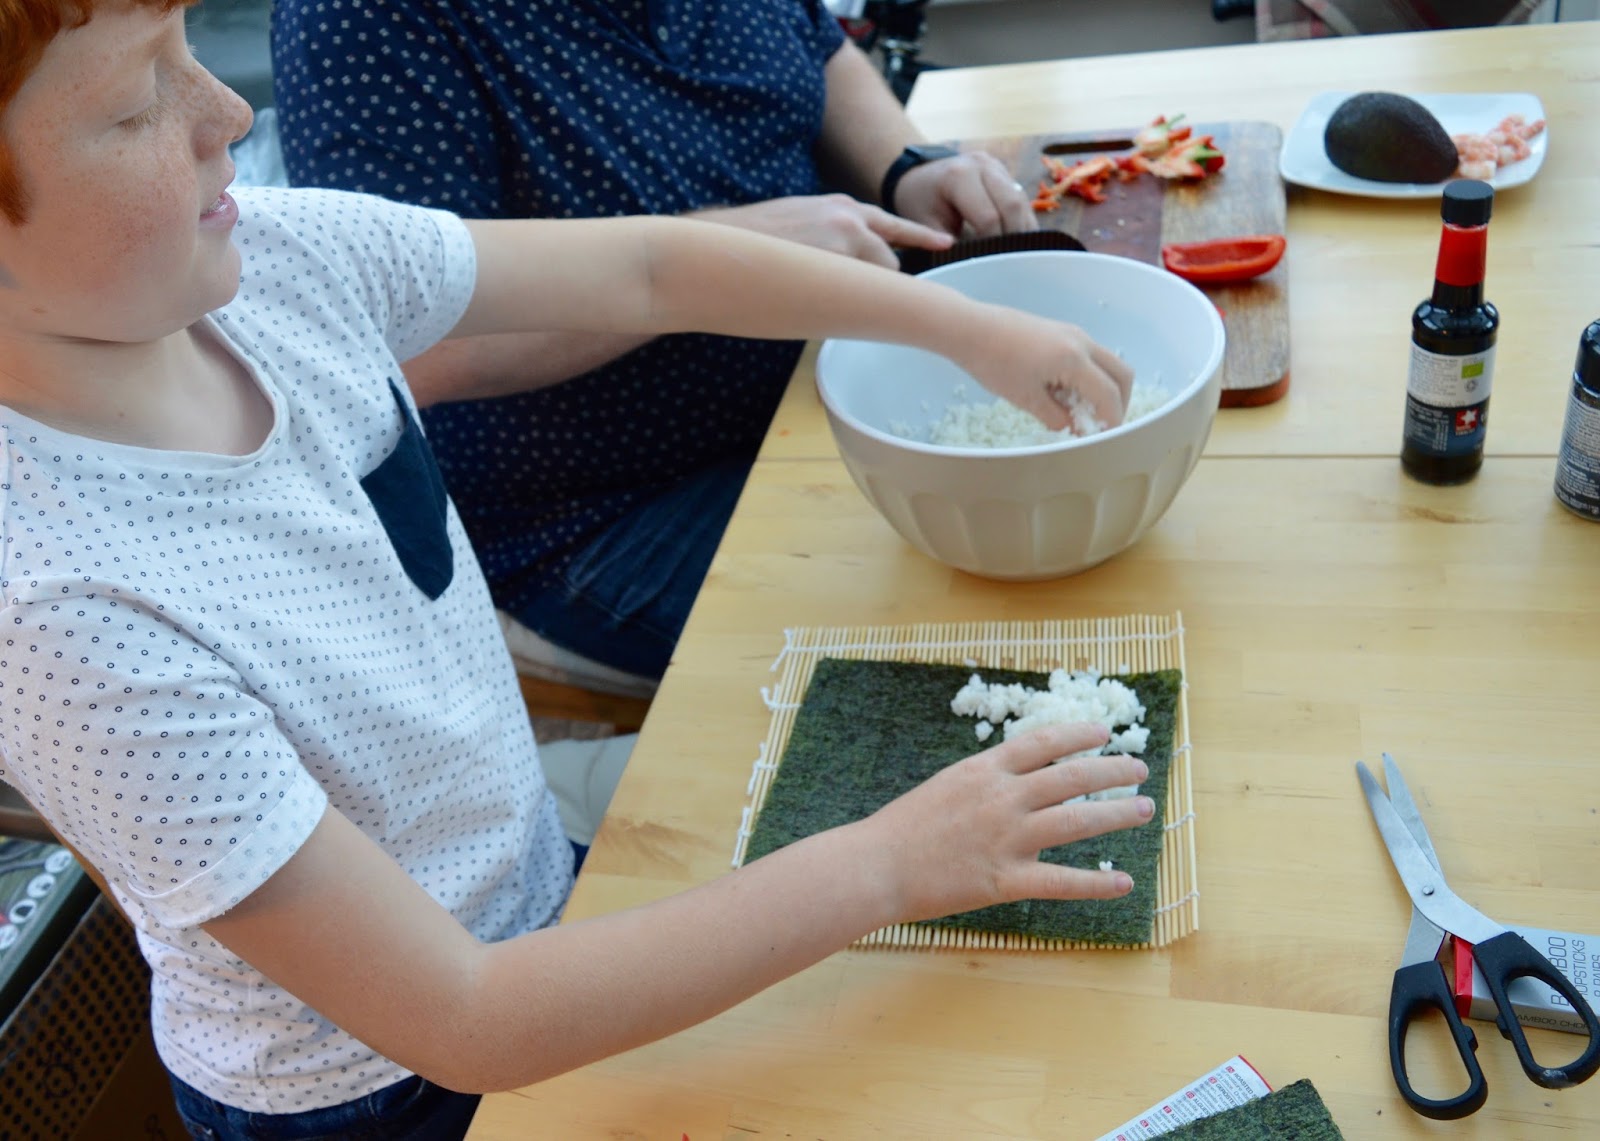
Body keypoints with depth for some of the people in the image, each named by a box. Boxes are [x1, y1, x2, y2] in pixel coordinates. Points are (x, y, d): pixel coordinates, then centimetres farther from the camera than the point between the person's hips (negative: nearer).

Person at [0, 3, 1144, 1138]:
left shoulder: (278, 253, -17)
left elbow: (642, 270, -3)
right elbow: (460, 1025, -30)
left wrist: (970, 327, -5)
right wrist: (894, 862, -28)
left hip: (533, 892, 6)